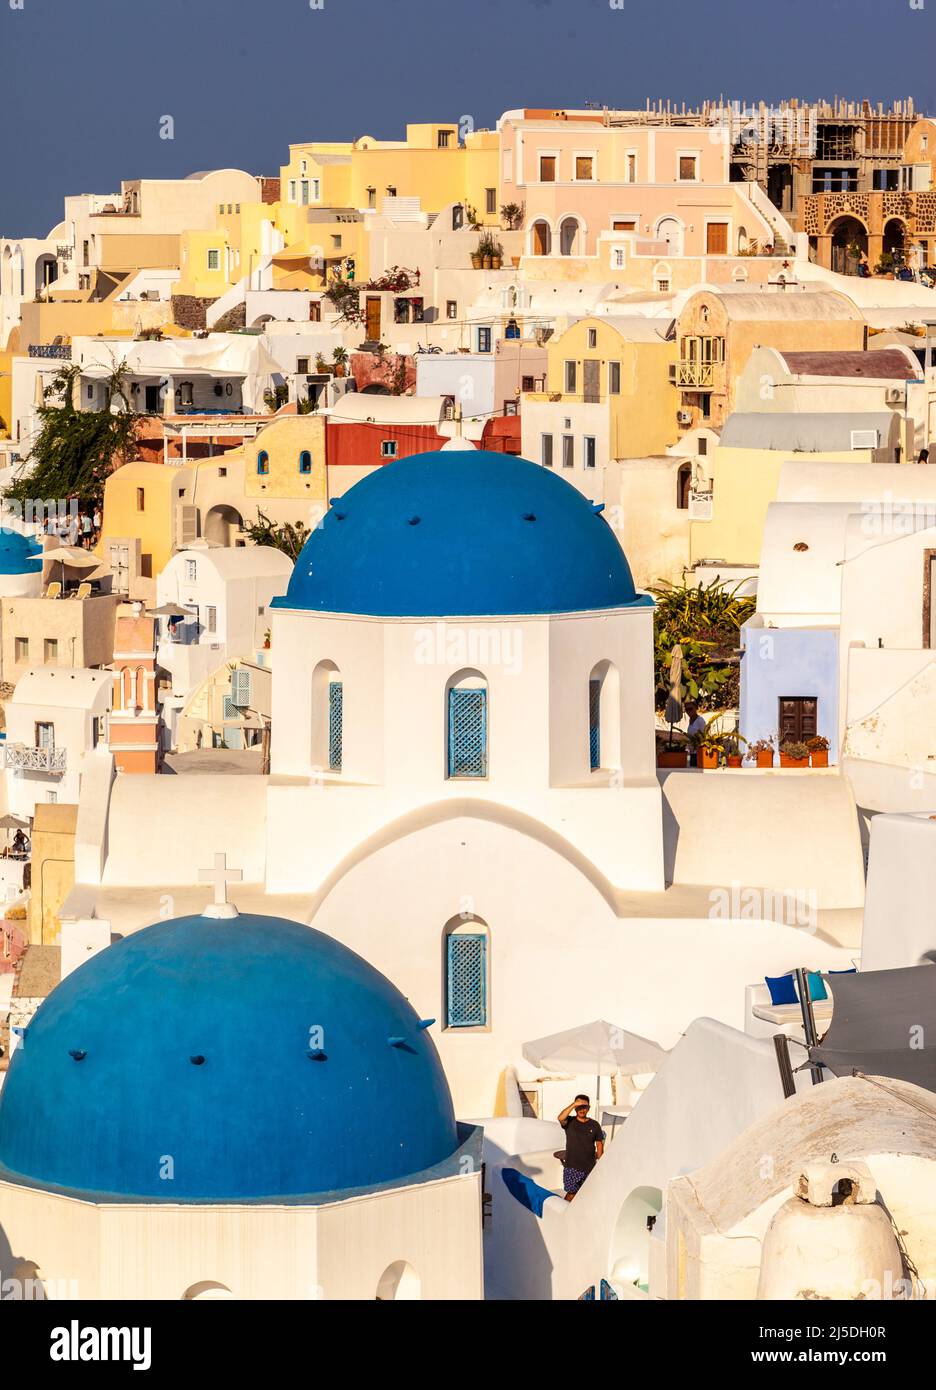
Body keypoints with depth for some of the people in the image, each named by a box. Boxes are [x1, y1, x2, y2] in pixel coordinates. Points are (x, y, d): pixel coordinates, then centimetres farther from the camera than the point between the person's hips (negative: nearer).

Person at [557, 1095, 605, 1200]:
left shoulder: (594, 1125, 3)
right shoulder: (569, 1122, -3)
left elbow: (599, 1144, 8)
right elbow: (561, 1118, -26)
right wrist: (573, 1105, -30)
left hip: (589, 1168, 2)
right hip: (572, 1168, -2)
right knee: (571, 1194, -4)